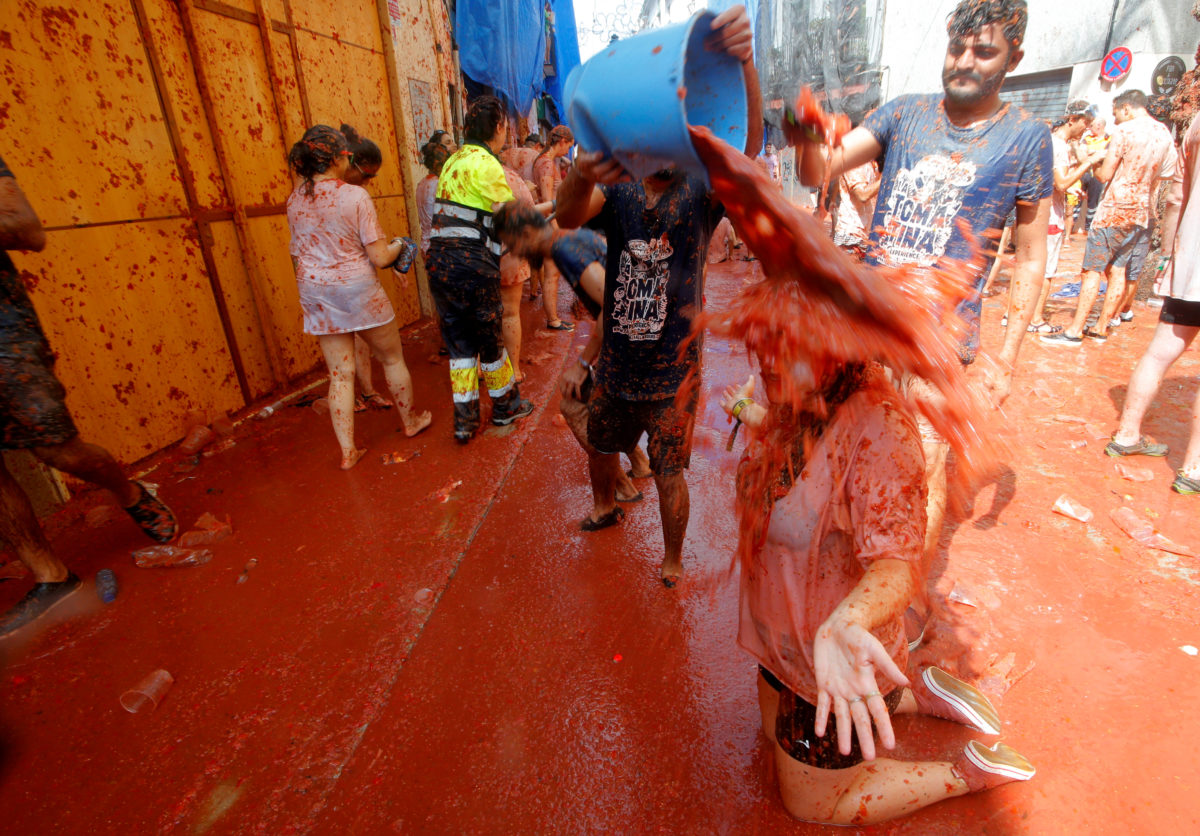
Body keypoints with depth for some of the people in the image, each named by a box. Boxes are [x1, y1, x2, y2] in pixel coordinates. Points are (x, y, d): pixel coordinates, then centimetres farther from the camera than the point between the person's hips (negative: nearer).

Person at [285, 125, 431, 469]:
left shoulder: (294, 199, 3)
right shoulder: (355, 196, -14)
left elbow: (298, 253, 12)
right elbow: (379, 257, -15)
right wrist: (398, 245, 6)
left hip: (314, 291, 5)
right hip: (357, 288, -5)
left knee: (340, 373, 9)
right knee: (392, 358, 16)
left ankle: (347, 451, 12)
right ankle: (410, 421, 34)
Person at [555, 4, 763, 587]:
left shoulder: (700, 196, -9)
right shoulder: (617, 194, -4)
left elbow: (747, 146, -27)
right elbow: (568, 216, -24)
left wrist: (744, 62, -45)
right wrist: (581, 177, -48)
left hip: (672, 374, -3)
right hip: (615, 367, 3)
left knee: (668, 475, 9)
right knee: (600, 449, 24)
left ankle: (672, 561, 36)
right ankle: (605, 510, 56)